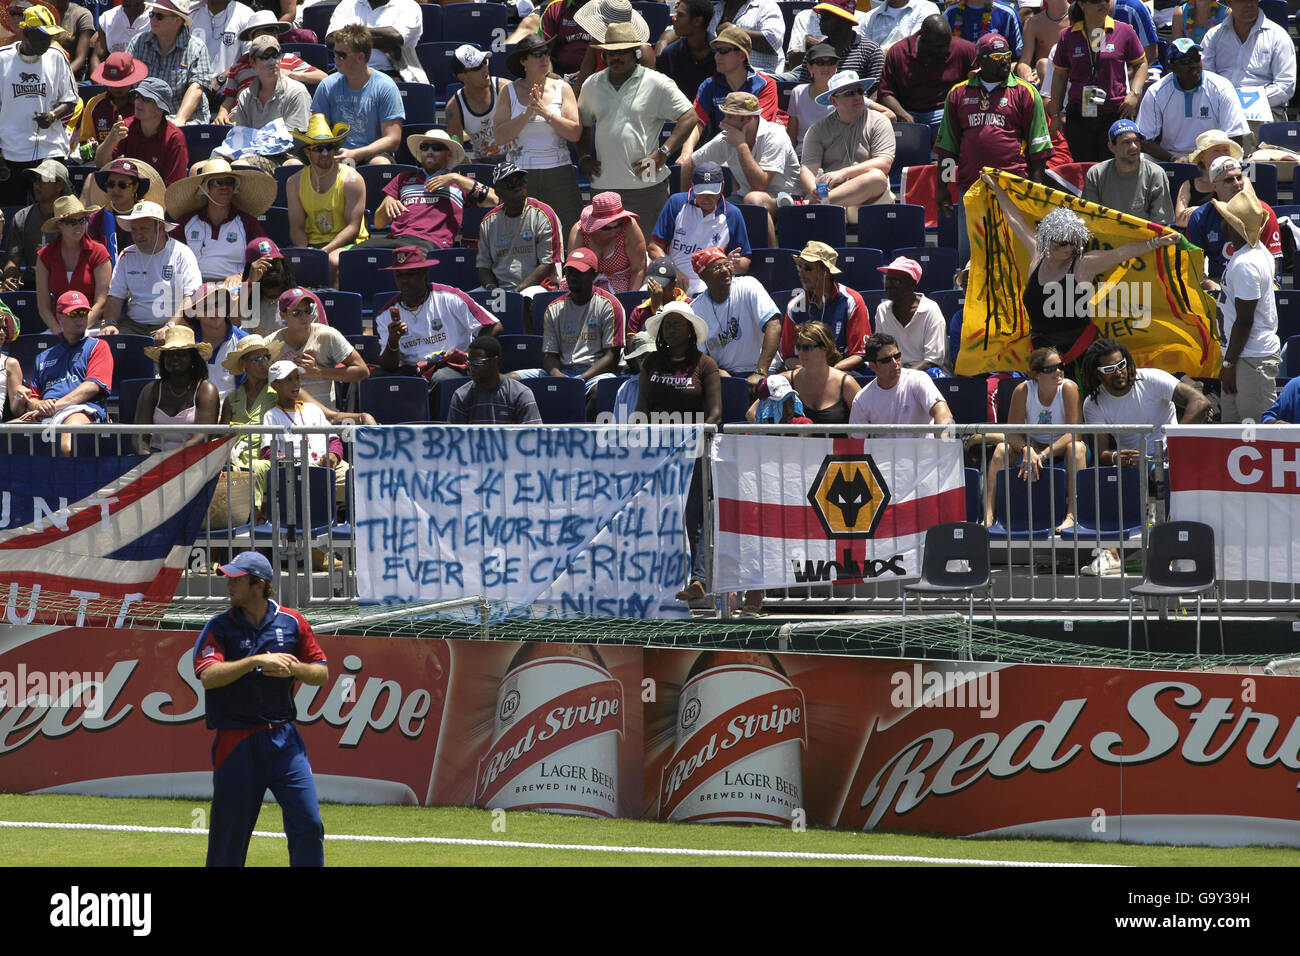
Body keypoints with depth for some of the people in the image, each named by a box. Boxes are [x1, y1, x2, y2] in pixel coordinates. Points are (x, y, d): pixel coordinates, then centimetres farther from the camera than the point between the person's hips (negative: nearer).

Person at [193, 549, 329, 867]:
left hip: (283, 738, 2)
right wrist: (257, 661, -23)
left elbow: (322, 673, 9)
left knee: (309, 825, -5)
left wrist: (292, 668, -12)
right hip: (237, 743, -2)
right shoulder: (220, 626, -1)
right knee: (228, 838, 2)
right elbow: (208, 676, -16)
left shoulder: (292, 623, 6)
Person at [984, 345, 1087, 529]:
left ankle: (1072, 516, -44)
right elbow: (1012, 433, -13)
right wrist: (1027, 450, -35)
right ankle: (988, 516, -27)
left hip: (1062, 449, -3)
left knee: (1077, 447, -35)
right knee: (1001, 448, -20)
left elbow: (1073, 434, -24)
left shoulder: (1068, 388, -19)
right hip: (1034, 447, 3)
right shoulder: (1023, 391, -12)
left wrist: (1042, 455, -33)